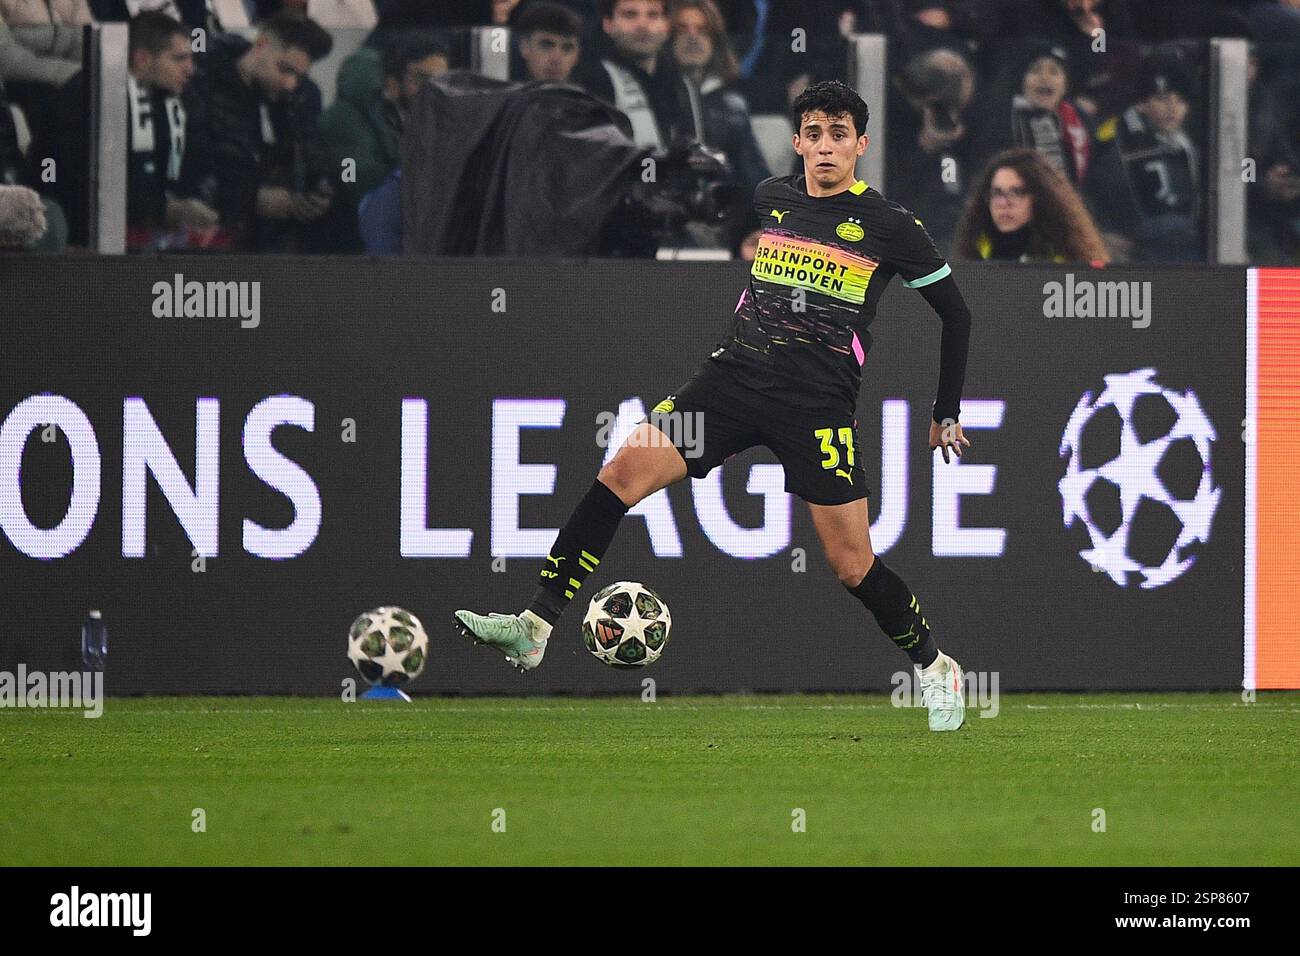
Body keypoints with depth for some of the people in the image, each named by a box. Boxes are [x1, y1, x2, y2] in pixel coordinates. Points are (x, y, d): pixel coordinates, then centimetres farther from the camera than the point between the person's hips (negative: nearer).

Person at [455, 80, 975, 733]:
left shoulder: (889, 225, -2)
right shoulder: (767, 198, 10)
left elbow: (955, 314, 8)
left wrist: (947, 414, 12)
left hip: (818, 407, -4)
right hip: (734, 377, 4)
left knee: (852, 565, -6)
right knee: (621, 474, -14)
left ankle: (936, 670, 19)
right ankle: (535, 627, -16)